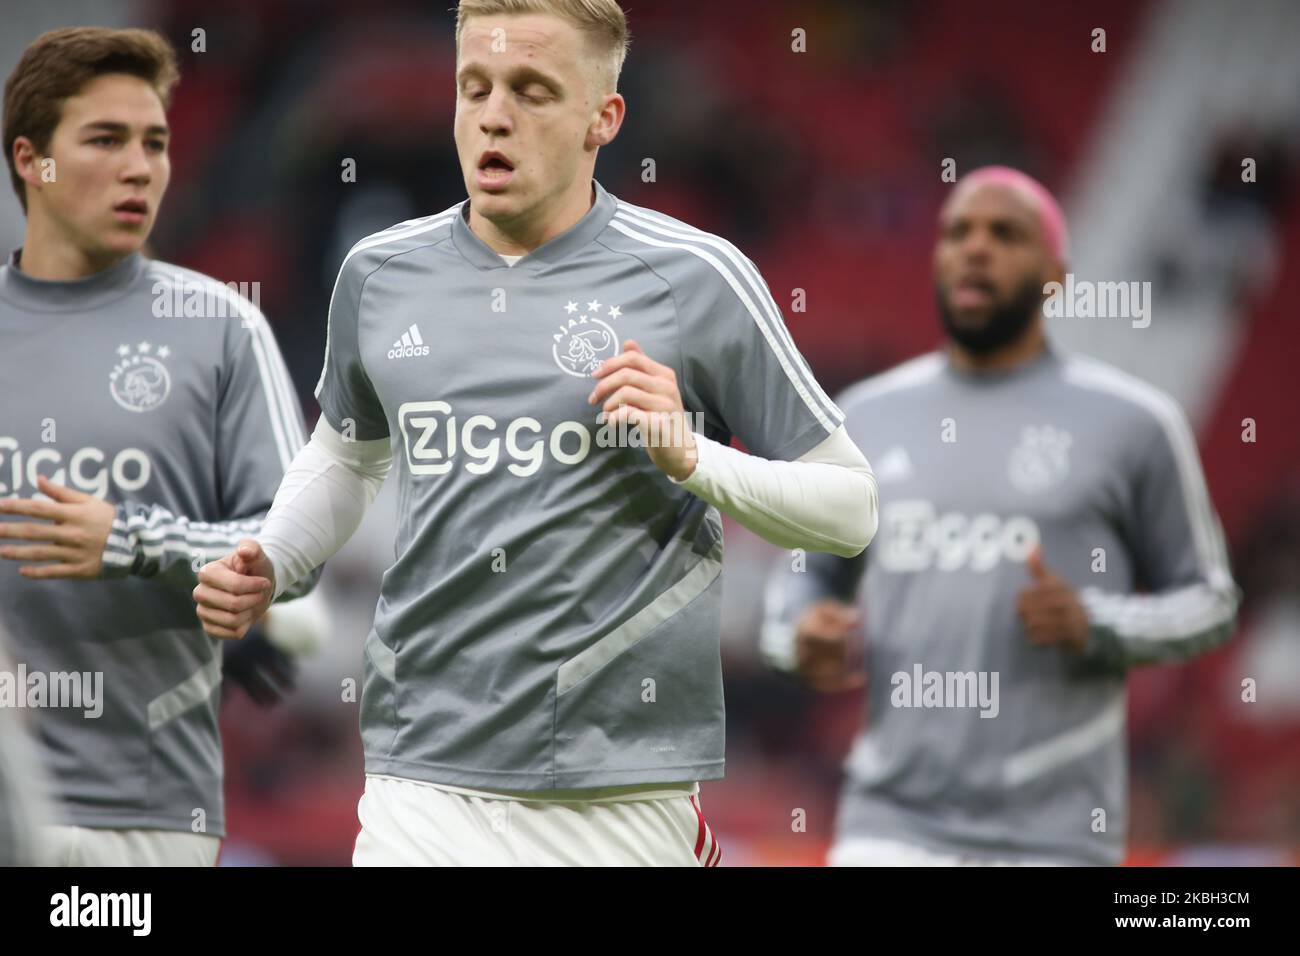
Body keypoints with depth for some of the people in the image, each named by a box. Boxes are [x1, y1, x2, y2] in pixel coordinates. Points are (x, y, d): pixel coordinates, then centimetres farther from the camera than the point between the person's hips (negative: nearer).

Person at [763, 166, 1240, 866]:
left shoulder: (1131, 423, 2)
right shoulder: (867, 418, 11)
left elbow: (1209, 603, 7)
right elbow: (804, 576, 22)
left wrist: (1094, 625, -12)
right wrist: (801, 632, -1)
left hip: (1052, 835, -2)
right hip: (892, 826, 3)